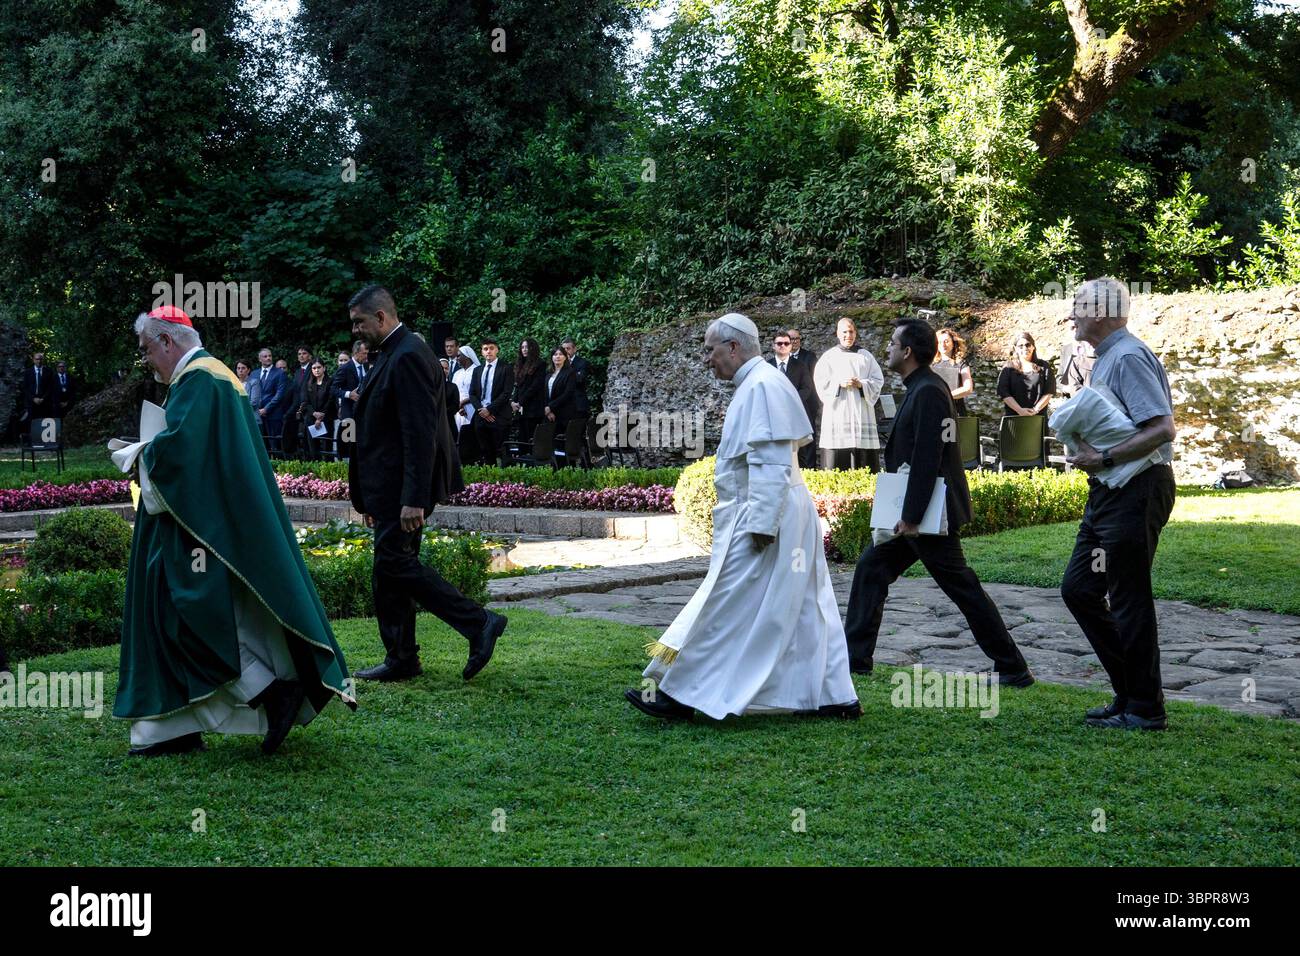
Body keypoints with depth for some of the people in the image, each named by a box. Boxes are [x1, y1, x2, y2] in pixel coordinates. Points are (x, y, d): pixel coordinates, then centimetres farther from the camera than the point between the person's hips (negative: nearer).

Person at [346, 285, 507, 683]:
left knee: (395, 565, -10)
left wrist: (414, 499, -27)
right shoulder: (393, 354, 16)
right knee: (389, 569, 11)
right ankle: (401, 658, 17)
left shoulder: (408, 357, -16)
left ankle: (478, 623, -6)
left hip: (401, 489, -10)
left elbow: (420, 433, -23)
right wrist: (370, 499, 21)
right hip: (391, 488, 10)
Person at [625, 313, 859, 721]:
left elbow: (771, 462, -22)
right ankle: (835, 696, 15)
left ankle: (680, 695, 2)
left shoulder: (761, 386, -15)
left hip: (764, 515, -11)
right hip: (775, 515, 11)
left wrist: (760, 523, -24)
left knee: (725, 610, -4)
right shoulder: (757, 384, 16)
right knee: (805, 609, 11)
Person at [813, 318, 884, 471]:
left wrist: (861, 384, -10)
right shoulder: (829, 357, 9)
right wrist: (839, 383, -13)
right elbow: (820, 381, 1)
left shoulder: (866, 357, 13)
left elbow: (878, 381, 8)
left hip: (862, 411, 2)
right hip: (837, 411, -2)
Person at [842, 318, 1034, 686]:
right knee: (871, 569, 12)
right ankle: (854, 656, 18)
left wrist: (911, 516, -22)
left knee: (961, 587, -3)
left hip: (930, 513, -10)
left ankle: (1012, 667, 5)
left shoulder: (928, 392, -18)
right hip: (916, 511, 10)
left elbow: (926, 460, -23)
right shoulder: (921, 388, 13)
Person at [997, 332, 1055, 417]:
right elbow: (1003, 393, -1)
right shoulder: (1009, 368, 7)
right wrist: (1020, 410, -13)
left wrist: (1036, 409, -9)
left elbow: (1049, 392, 4)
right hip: (1014, 416, -1)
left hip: (1039, 416, 1)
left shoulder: (1043, 366, 10)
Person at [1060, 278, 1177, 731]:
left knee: (1129, 600, -3)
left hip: (1137, 490, -11)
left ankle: (1145, 709, 8)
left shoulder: (1128, 357, -15)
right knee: (1078, 588, 12)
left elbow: (1162, 428, -24)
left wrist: (1105, 459, -23)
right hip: (1109, 491, 11)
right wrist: (1087, 446, 6)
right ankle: (1128, 693, 19)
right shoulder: (1105, 358, 16)